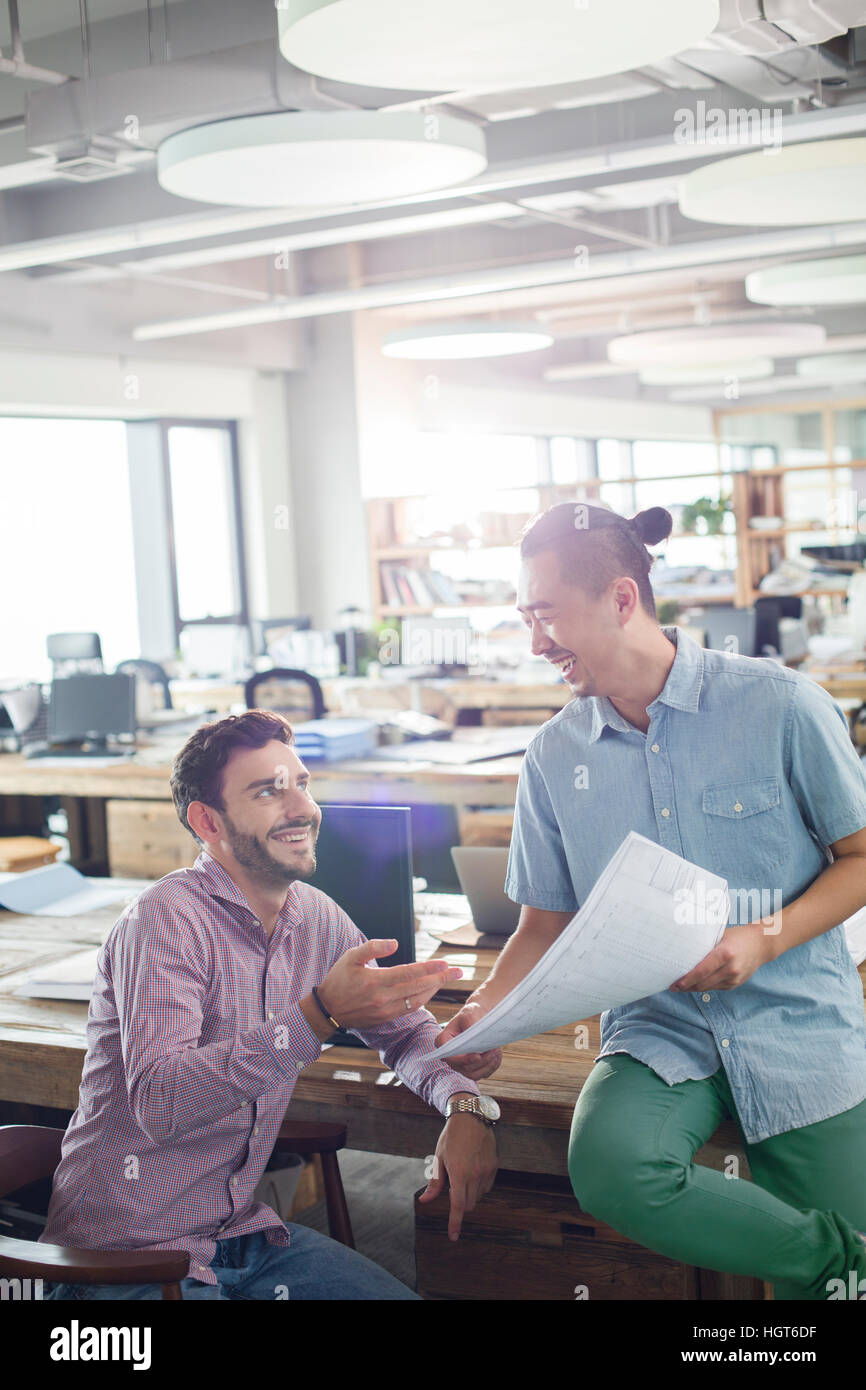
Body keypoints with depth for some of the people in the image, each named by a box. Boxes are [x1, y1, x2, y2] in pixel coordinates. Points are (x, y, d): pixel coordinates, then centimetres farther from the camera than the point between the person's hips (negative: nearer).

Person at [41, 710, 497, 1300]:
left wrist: (465, 1106, -6)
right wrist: (318, 1015, -41)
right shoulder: (166, 920, -19)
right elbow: (159, 1102, -31)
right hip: (128, 1255, -7)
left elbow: (405, 1030, 15)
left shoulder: (315, 916, 4)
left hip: (244, 1231, 7)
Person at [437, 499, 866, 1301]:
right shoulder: (556, 755, 3)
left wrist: (766, 940, -17)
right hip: (660, 1031, 2)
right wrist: (485, 1012, -8)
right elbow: (546, 922, 10)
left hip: (801, 1029, -2)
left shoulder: (779, 705, -8)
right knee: (611, 1168, -30)